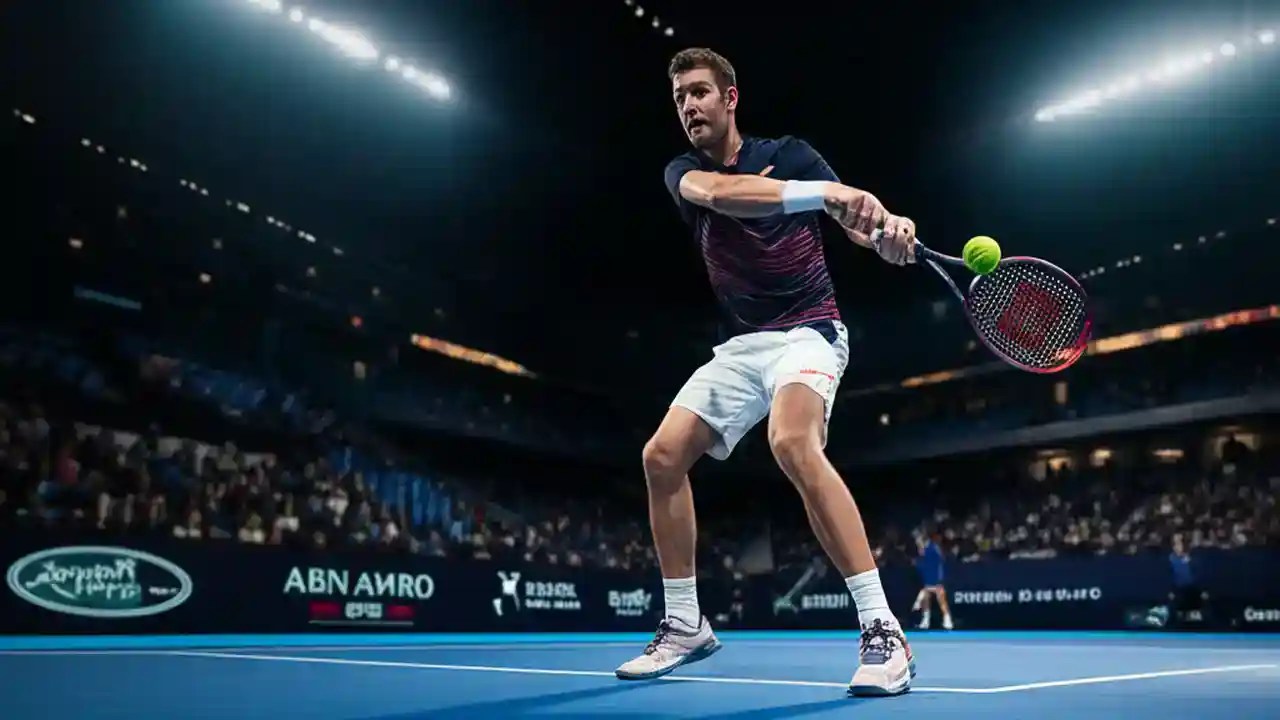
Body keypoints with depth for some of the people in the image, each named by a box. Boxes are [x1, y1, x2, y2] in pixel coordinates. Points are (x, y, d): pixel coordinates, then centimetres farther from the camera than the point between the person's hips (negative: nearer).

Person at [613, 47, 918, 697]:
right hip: (739, 345, 5)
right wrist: (820, 192, -38)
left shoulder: (788, 153, -2)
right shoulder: (682, 172, 2)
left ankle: (883, 632, -29)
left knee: (793, 444, -34)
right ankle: (685, 626, 10)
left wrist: (888, 231, -39)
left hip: (807, 329, -5)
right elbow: (714, 193, -23)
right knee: (662, 456, -5)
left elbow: (856, 222, -13)